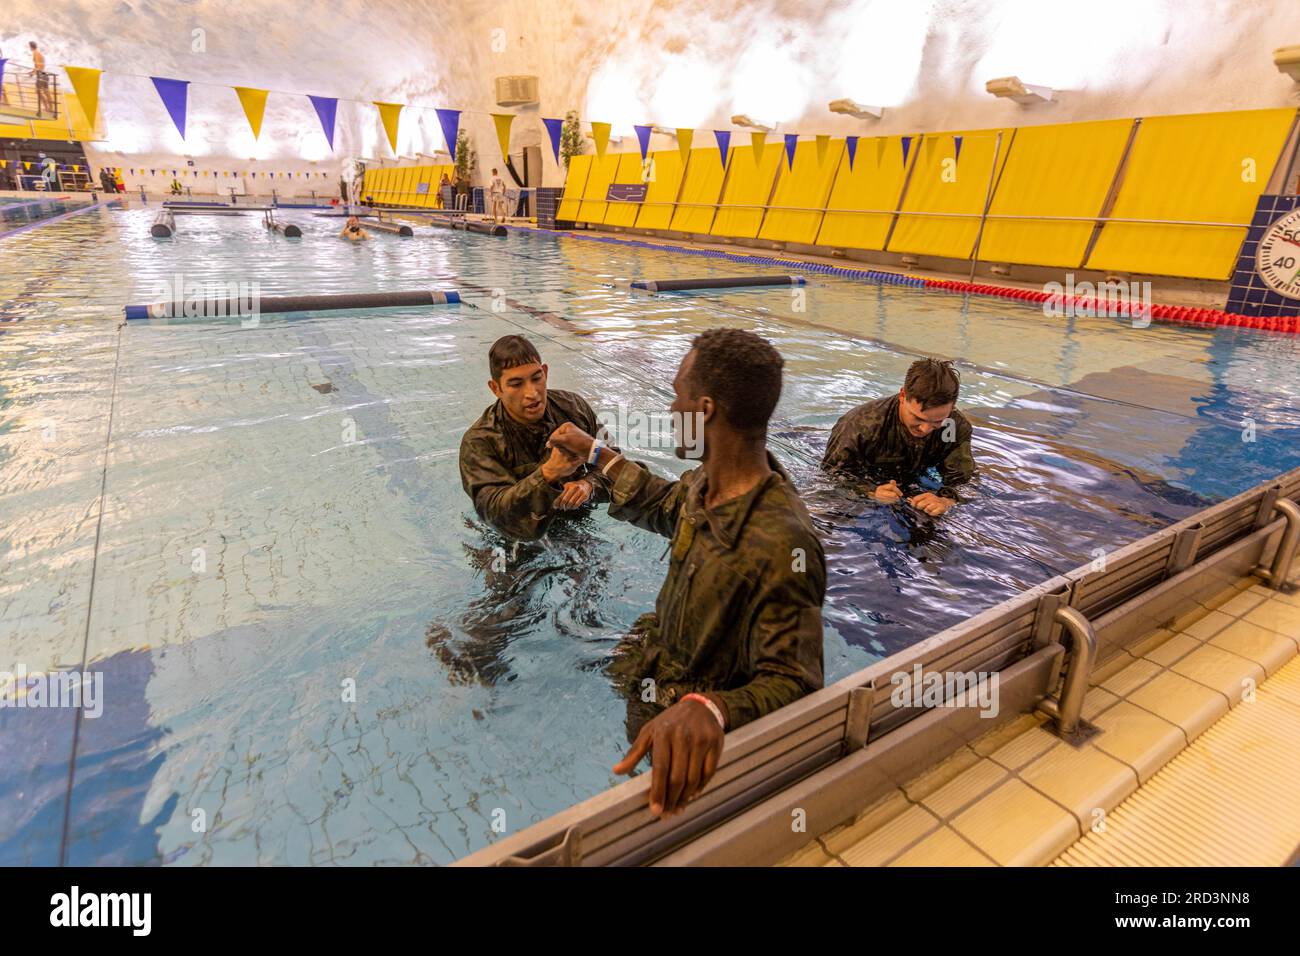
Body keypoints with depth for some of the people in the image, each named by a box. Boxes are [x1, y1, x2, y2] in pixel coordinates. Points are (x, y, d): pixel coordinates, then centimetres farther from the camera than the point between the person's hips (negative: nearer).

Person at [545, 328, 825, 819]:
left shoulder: (780, 548, -39)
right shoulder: (708, 482, -11)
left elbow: (791, 685, -34)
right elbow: (665, 506, 14)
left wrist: (710, 708, -53)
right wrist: (594, 452, 20)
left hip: (696, 745, -7)